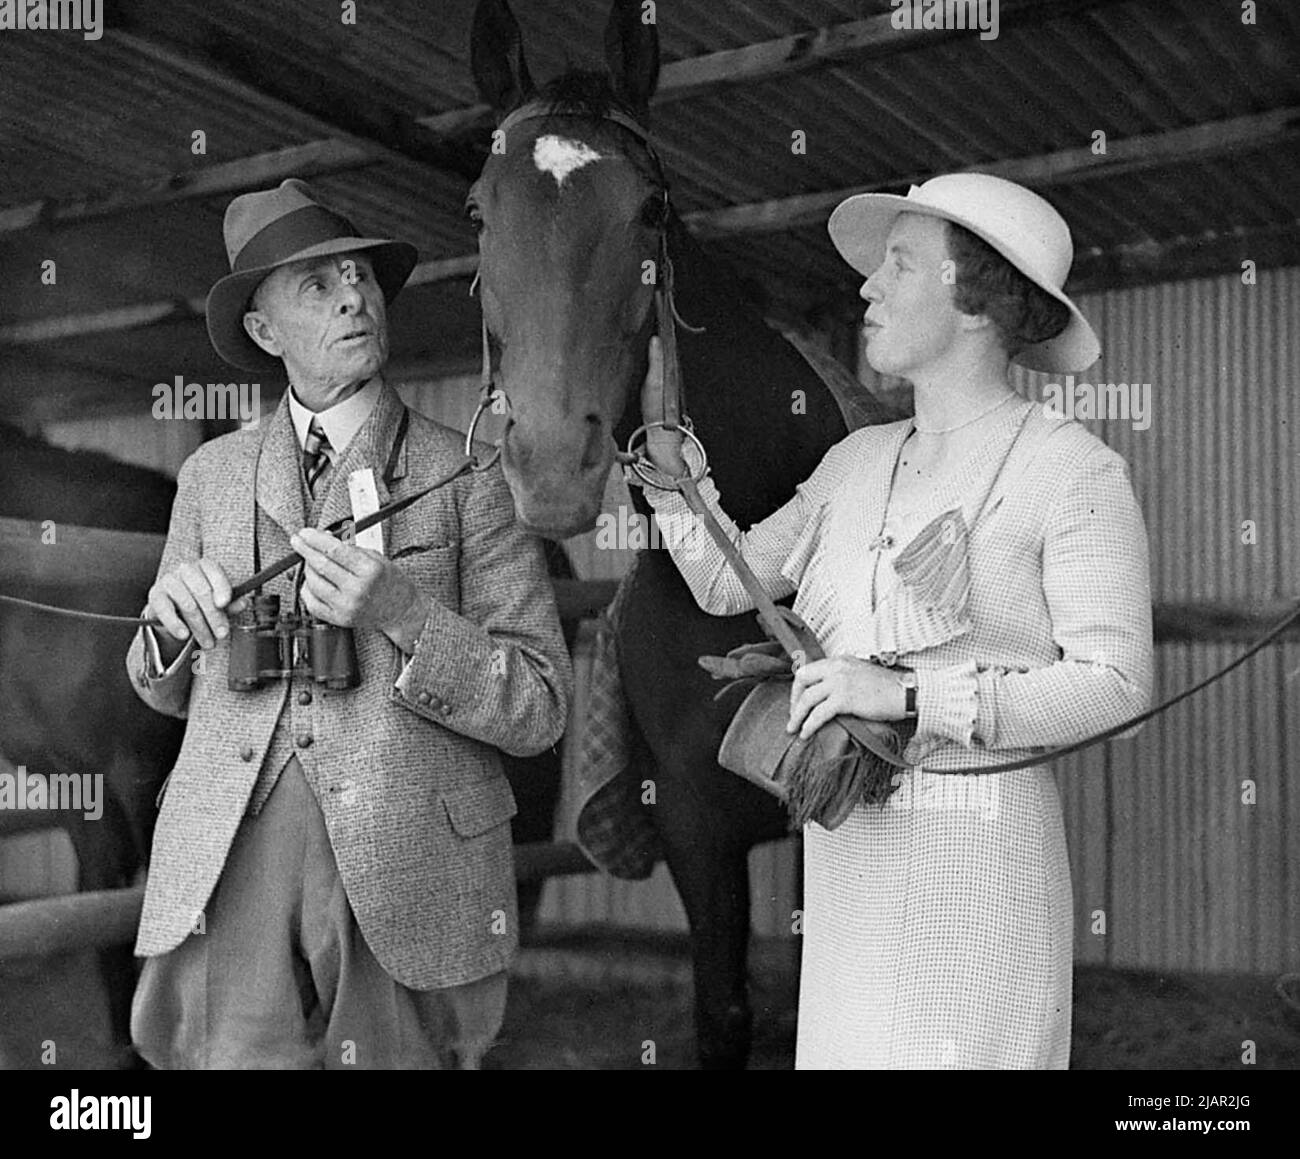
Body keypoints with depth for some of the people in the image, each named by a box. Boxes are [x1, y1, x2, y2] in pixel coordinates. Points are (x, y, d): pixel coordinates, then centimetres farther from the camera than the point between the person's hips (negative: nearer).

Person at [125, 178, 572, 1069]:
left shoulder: (470, 477, -1)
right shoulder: (213, 475, 10)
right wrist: (171, 618, -4)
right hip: (228, 876, 2)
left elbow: (540, 709, -4)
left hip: (406, 877, -2)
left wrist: (401, 612, -19)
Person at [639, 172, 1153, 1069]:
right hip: (845, 841, 6)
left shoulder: (1074, 470, -7)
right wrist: (659, 431, 10)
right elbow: (726, 580, 15)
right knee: (843, 1043, 12)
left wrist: (910, 695, -19)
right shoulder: (858, 461, 12)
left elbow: (1116, 682, -13)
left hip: (980, 839, -6)